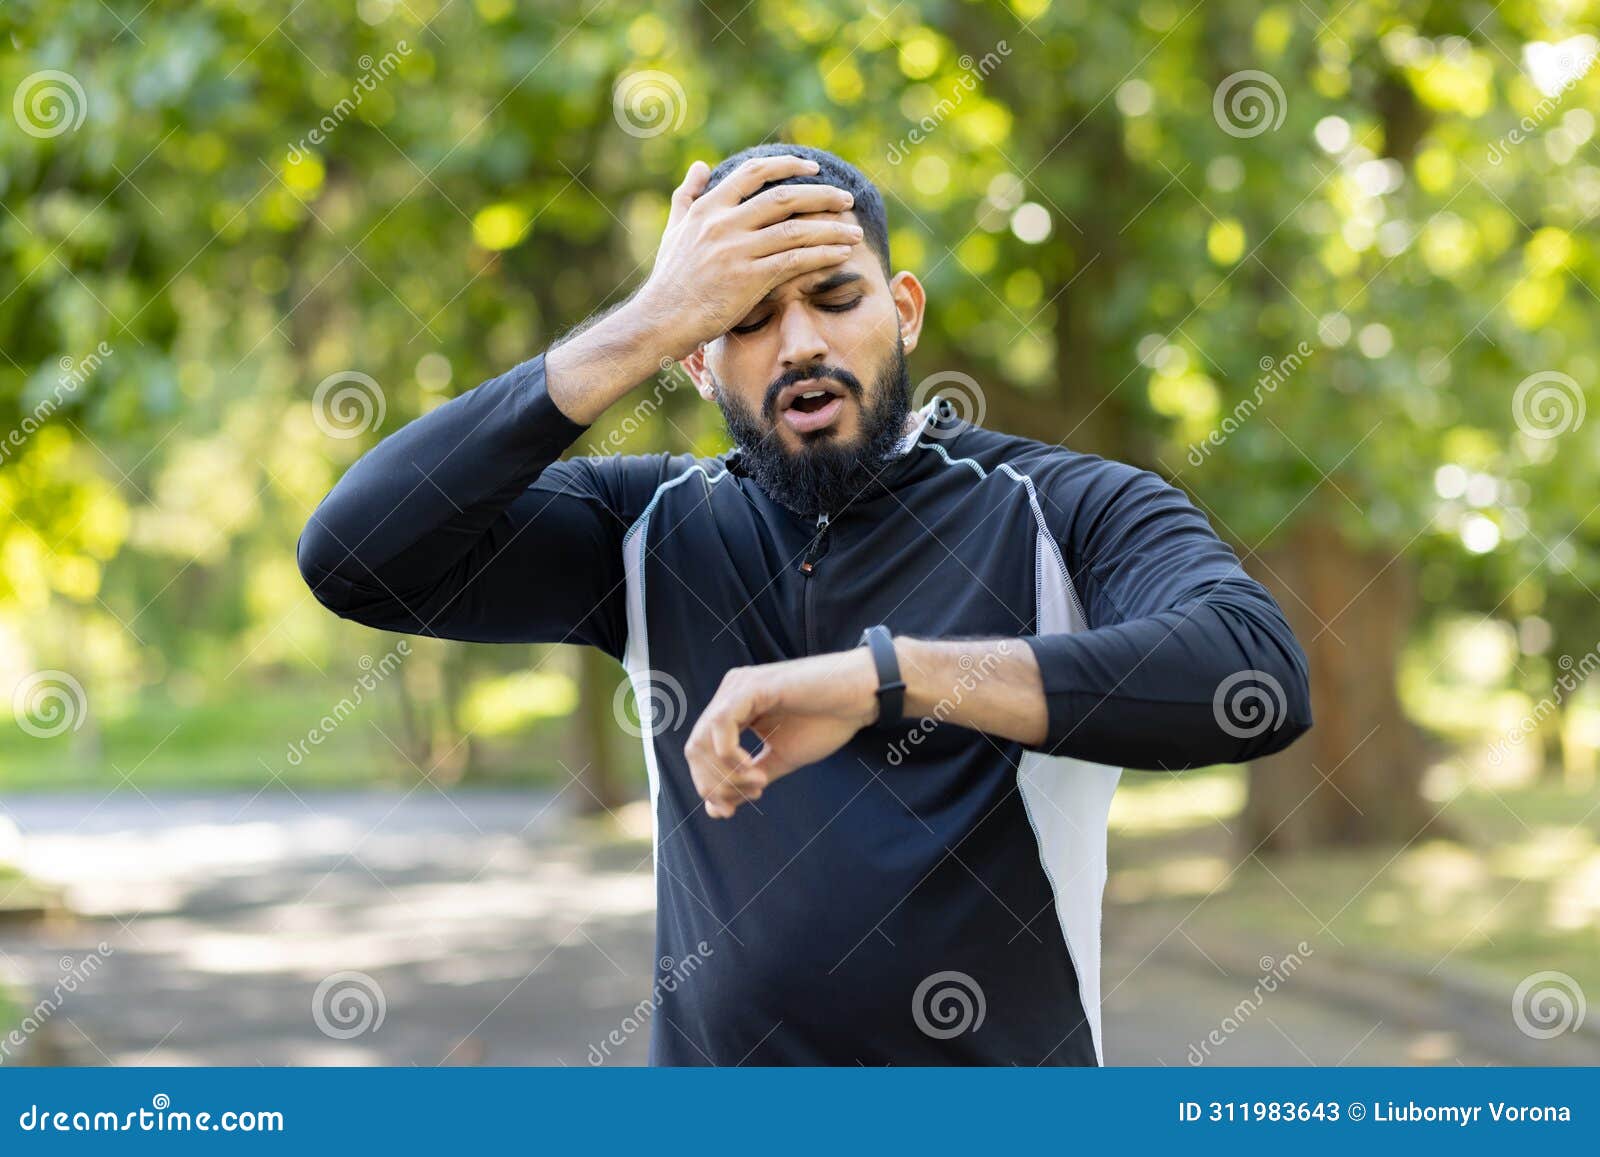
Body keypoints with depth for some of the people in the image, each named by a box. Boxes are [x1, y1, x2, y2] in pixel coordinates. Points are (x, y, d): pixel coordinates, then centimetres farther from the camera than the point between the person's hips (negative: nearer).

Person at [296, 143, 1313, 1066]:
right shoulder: (653, 531, 5)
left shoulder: (1067, 512, -5)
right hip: (715, 1065, 3)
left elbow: (1261, 681, -23)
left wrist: (884, 673, -30)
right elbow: (357, 558, -8)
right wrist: (643, 327, -12)